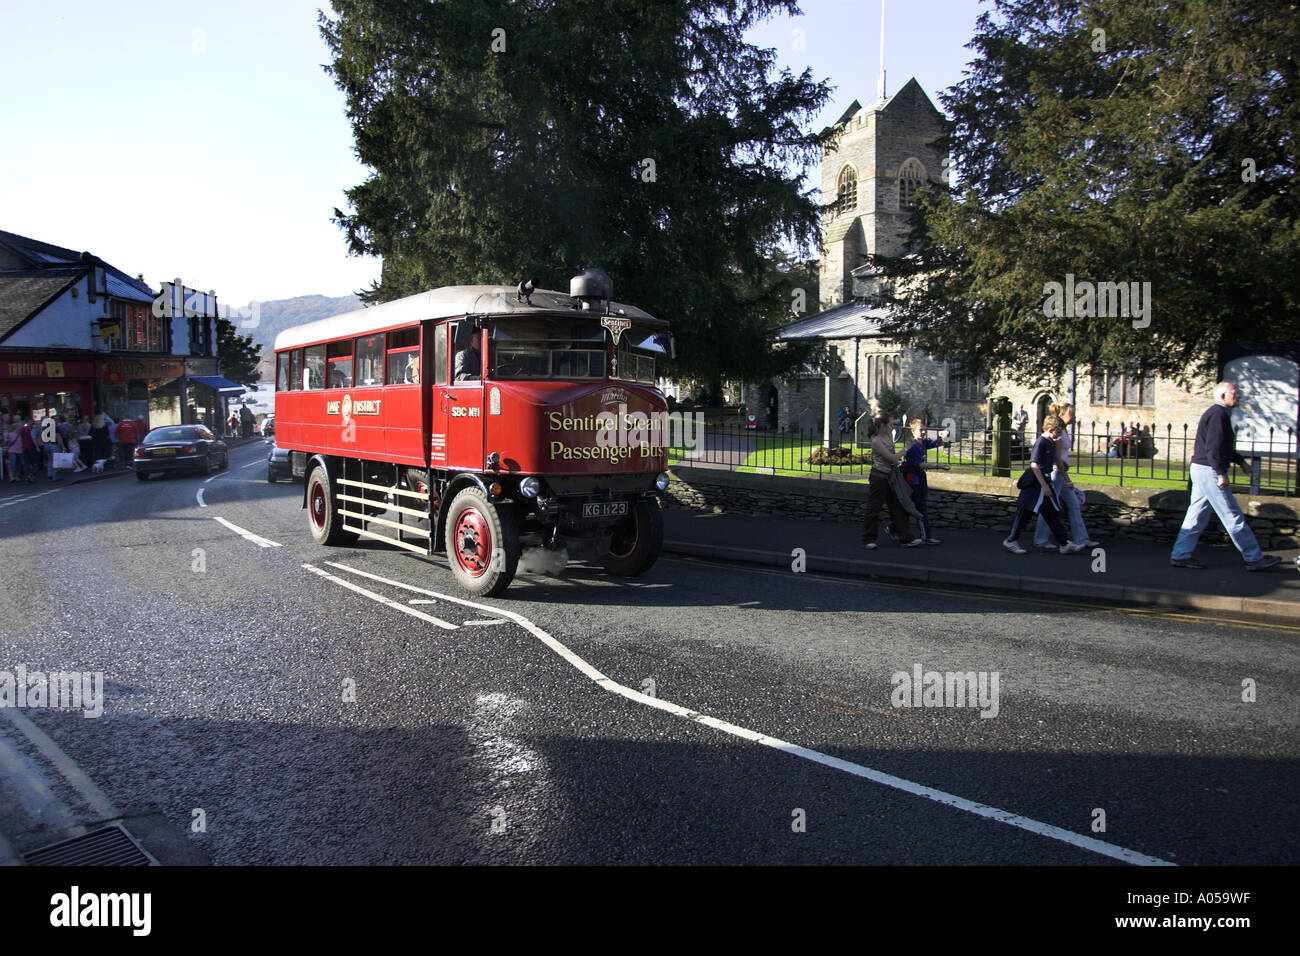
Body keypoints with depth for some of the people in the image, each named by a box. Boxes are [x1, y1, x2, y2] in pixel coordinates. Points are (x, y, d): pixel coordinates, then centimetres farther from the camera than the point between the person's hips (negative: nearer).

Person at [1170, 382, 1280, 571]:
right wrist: (1221, 473, -22)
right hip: (1209, 471, -11)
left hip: (1201, 470, 11)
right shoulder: (1218, 414, -14)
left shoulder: (1219, 414, 19)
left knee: (1197, 516, 10)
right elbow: (1213, 447, -22)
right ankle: (1254, 558, 3)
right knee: (1233, 516, -3)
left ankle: (1180, 555, 9)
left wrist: (1240, 461, 26)